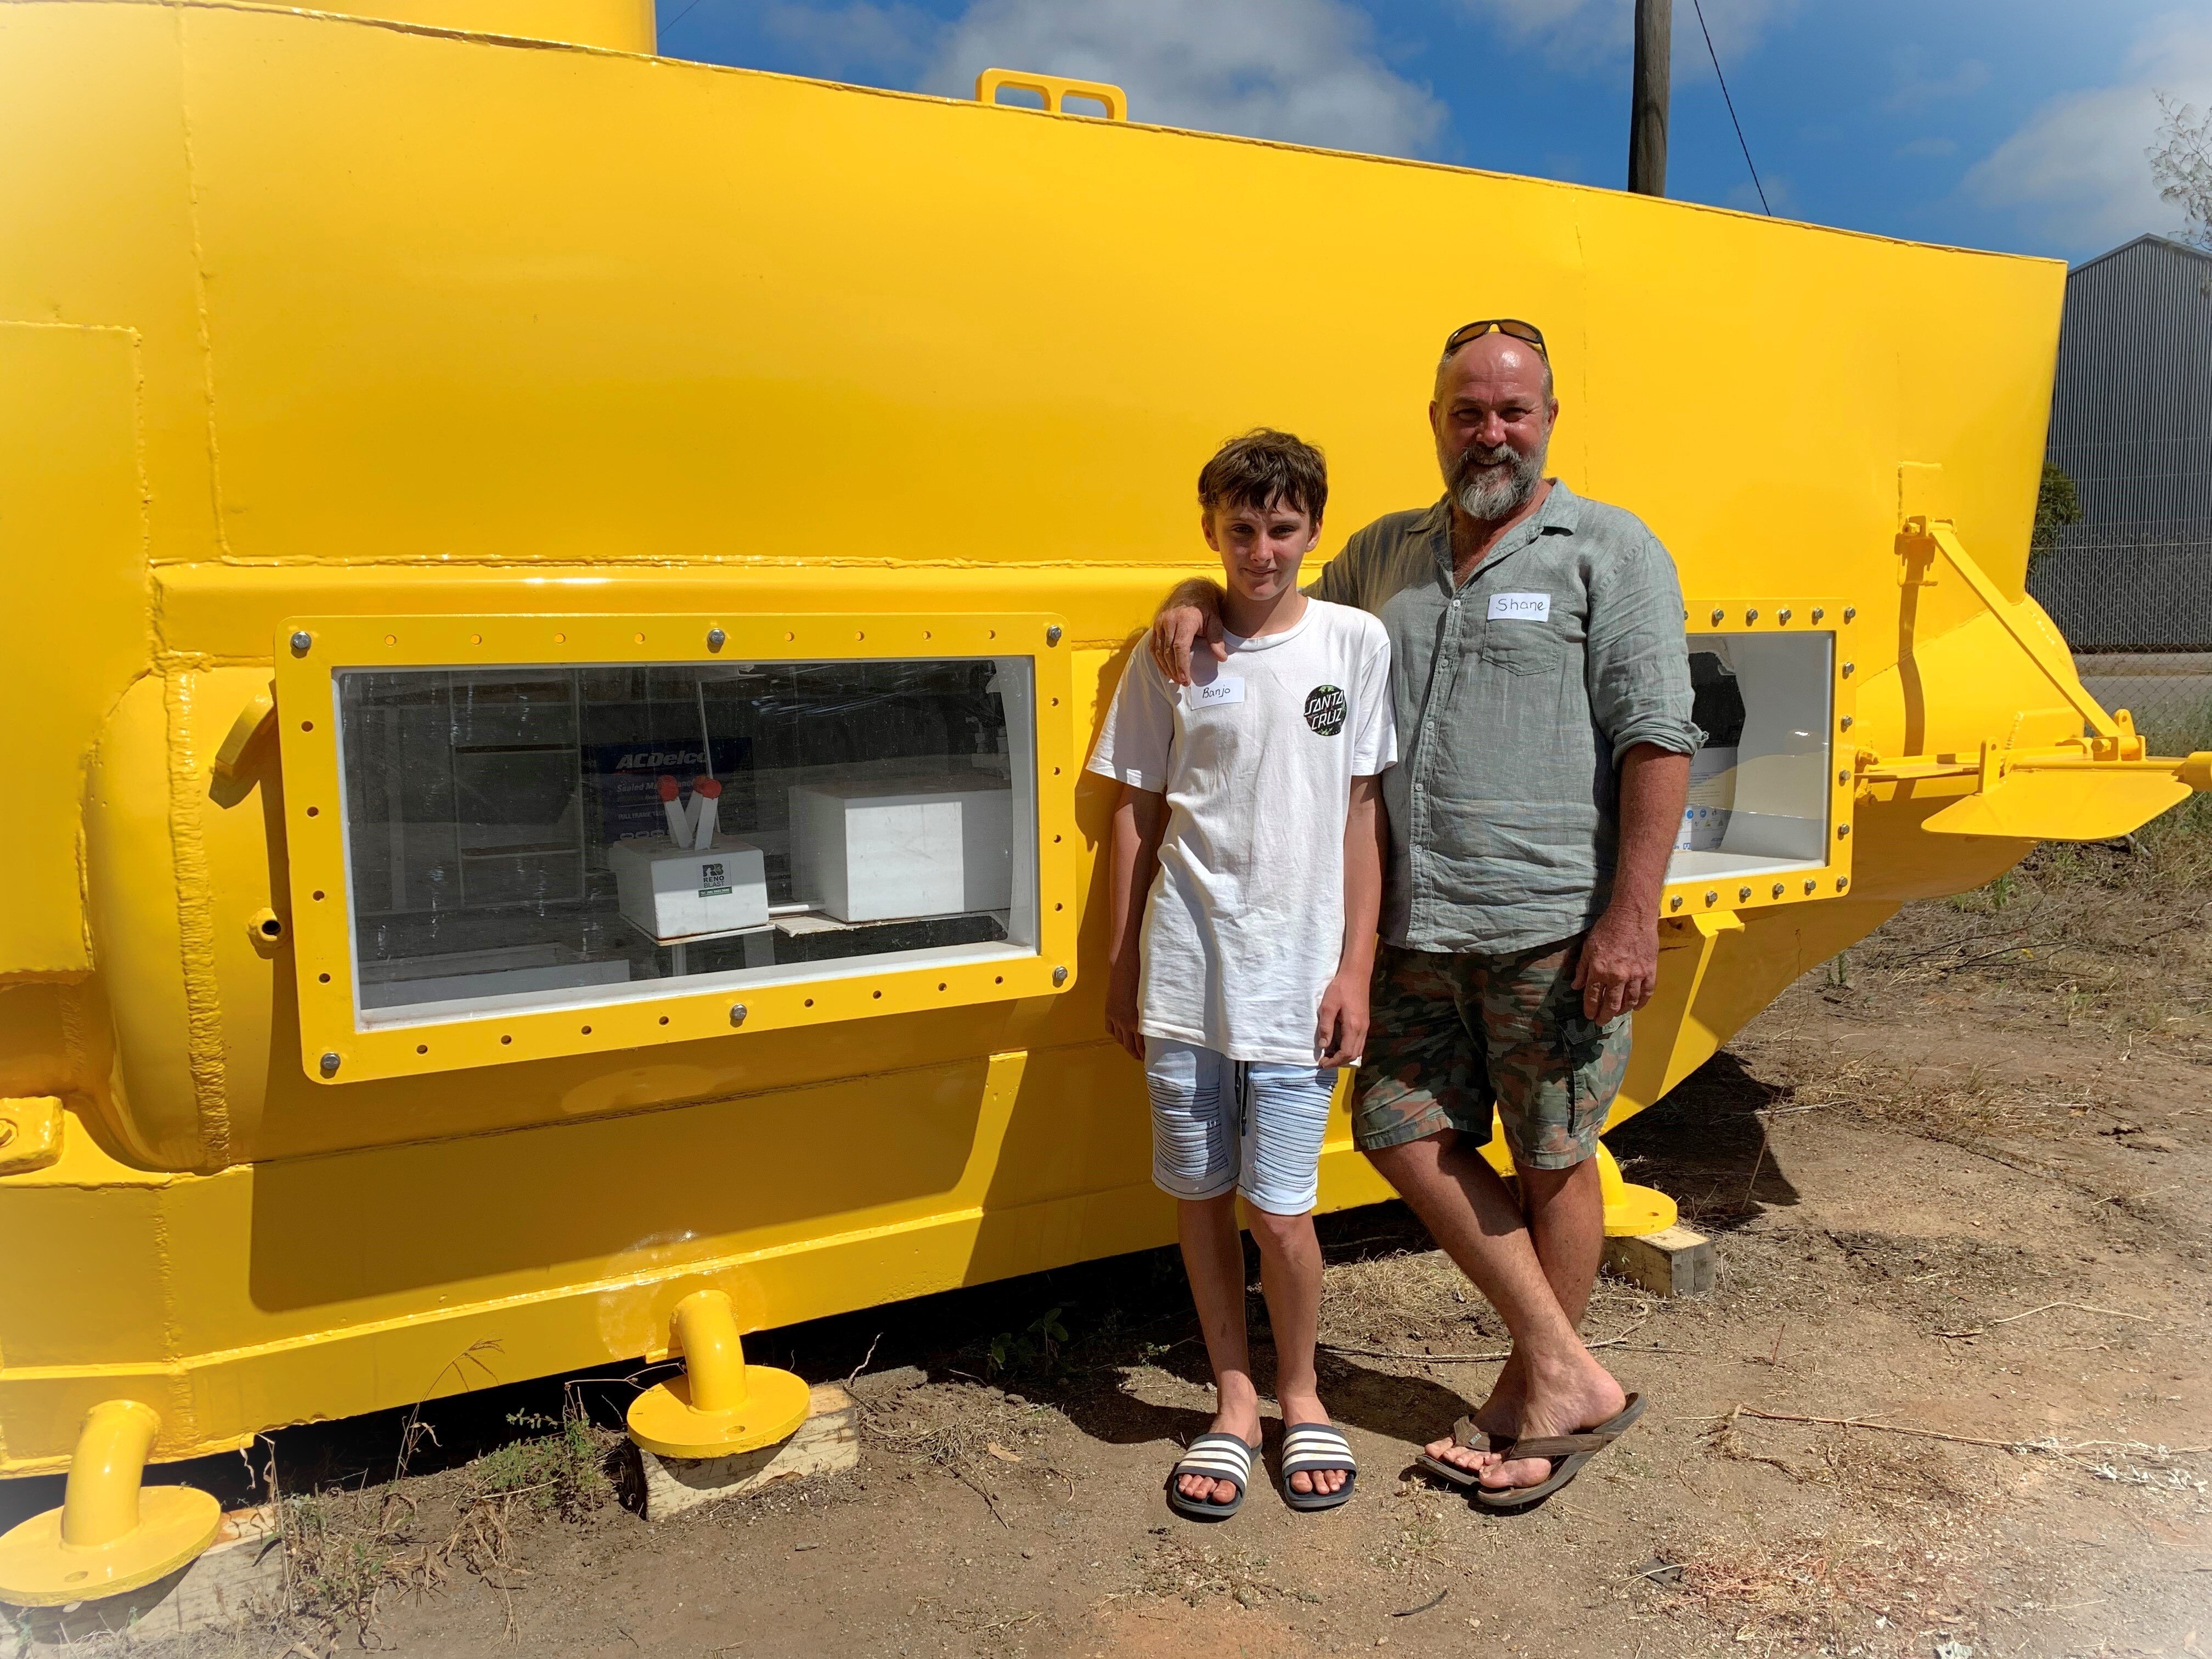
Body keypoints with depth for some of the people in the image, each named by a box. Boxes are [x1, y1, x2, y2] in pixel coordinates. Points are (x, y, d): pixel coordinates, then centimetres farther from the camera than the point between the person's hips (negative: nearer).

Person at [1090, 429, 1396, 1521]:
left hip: (1297, 972, -1)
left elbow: (1361, 816, 2)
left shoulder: (1355, 643, 1)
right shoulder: (1168, 658, 3)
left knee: (1280, 1210, 1)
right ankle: (1234, 1401, 30)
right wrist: (1121, 968, 8)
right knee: (1199, 1198, 10)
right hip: (1184, 971, 2)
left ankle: (1301, 1394, 28)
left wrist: (1356, 969, -2)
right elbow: (1138, 817, 7)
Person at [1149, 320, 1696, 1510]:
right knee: (1403, 1129, 7)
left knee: (1551, 1161, 6)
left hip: (1552, 923, -6)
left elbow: (1657, 741, -9)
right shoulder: (1384, 554, 14)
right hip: (1419, 924, 6)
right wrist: (1201, 597, 4)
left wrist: (1631, 917, -15)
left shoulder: (1610, 552, -2)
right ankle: (1567, 1373, 20)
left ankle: (1533, 1396, 26)